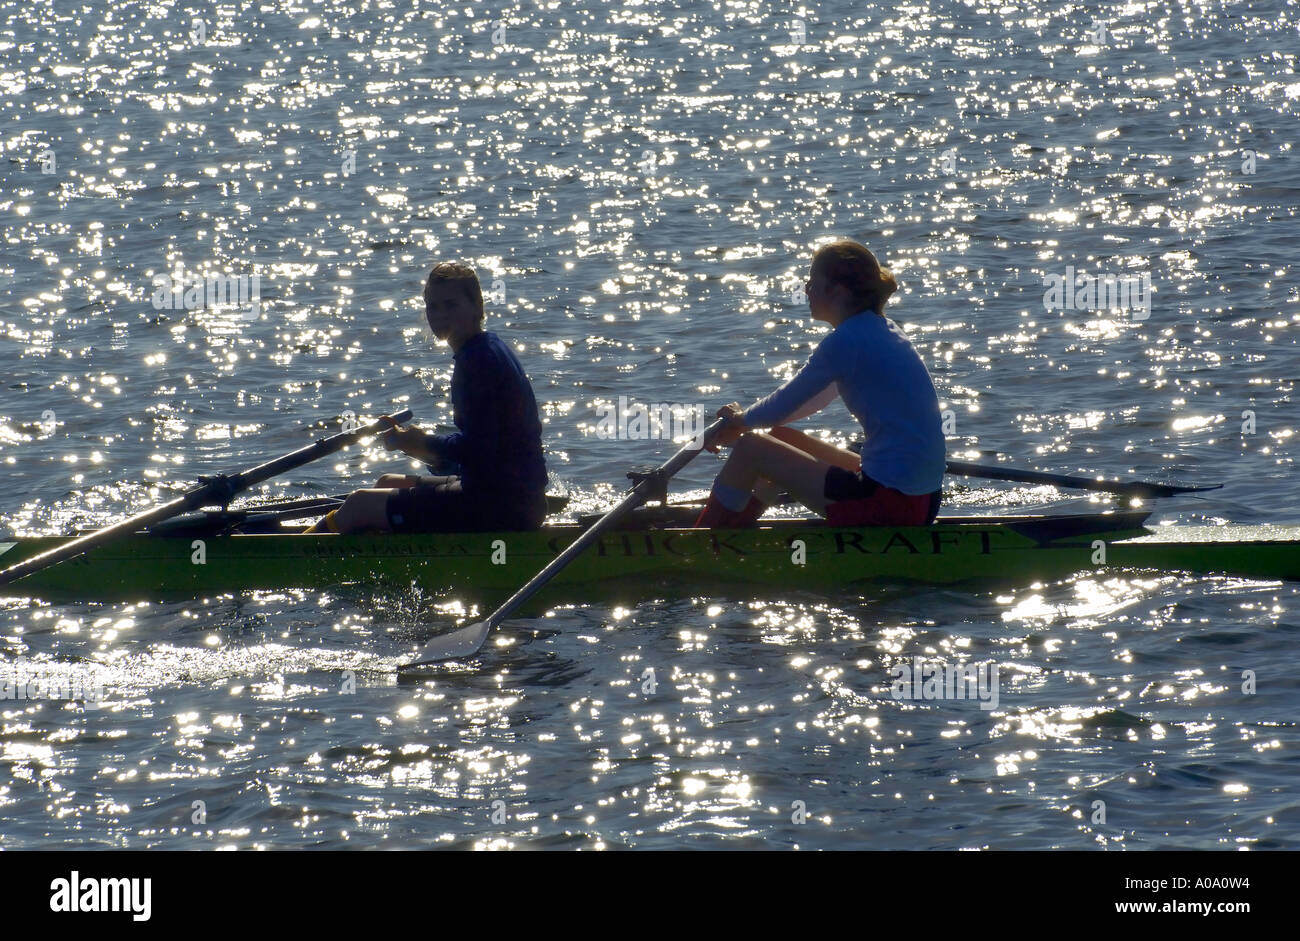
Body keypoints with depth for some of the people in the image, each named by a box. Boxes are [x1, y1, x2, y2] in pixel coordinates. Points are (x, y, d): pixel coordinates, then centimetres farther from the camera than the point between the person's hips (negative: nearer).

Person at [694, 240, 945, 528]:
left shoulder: (846, 342, -15)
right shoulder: (881, 330, 14)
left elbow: (783, 405, -5)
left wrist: (740, 421, 17)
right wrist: (743, 422, 26)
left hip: (888, 502, -10)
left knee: (750, 450, 1)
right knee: (781, 440, 26)